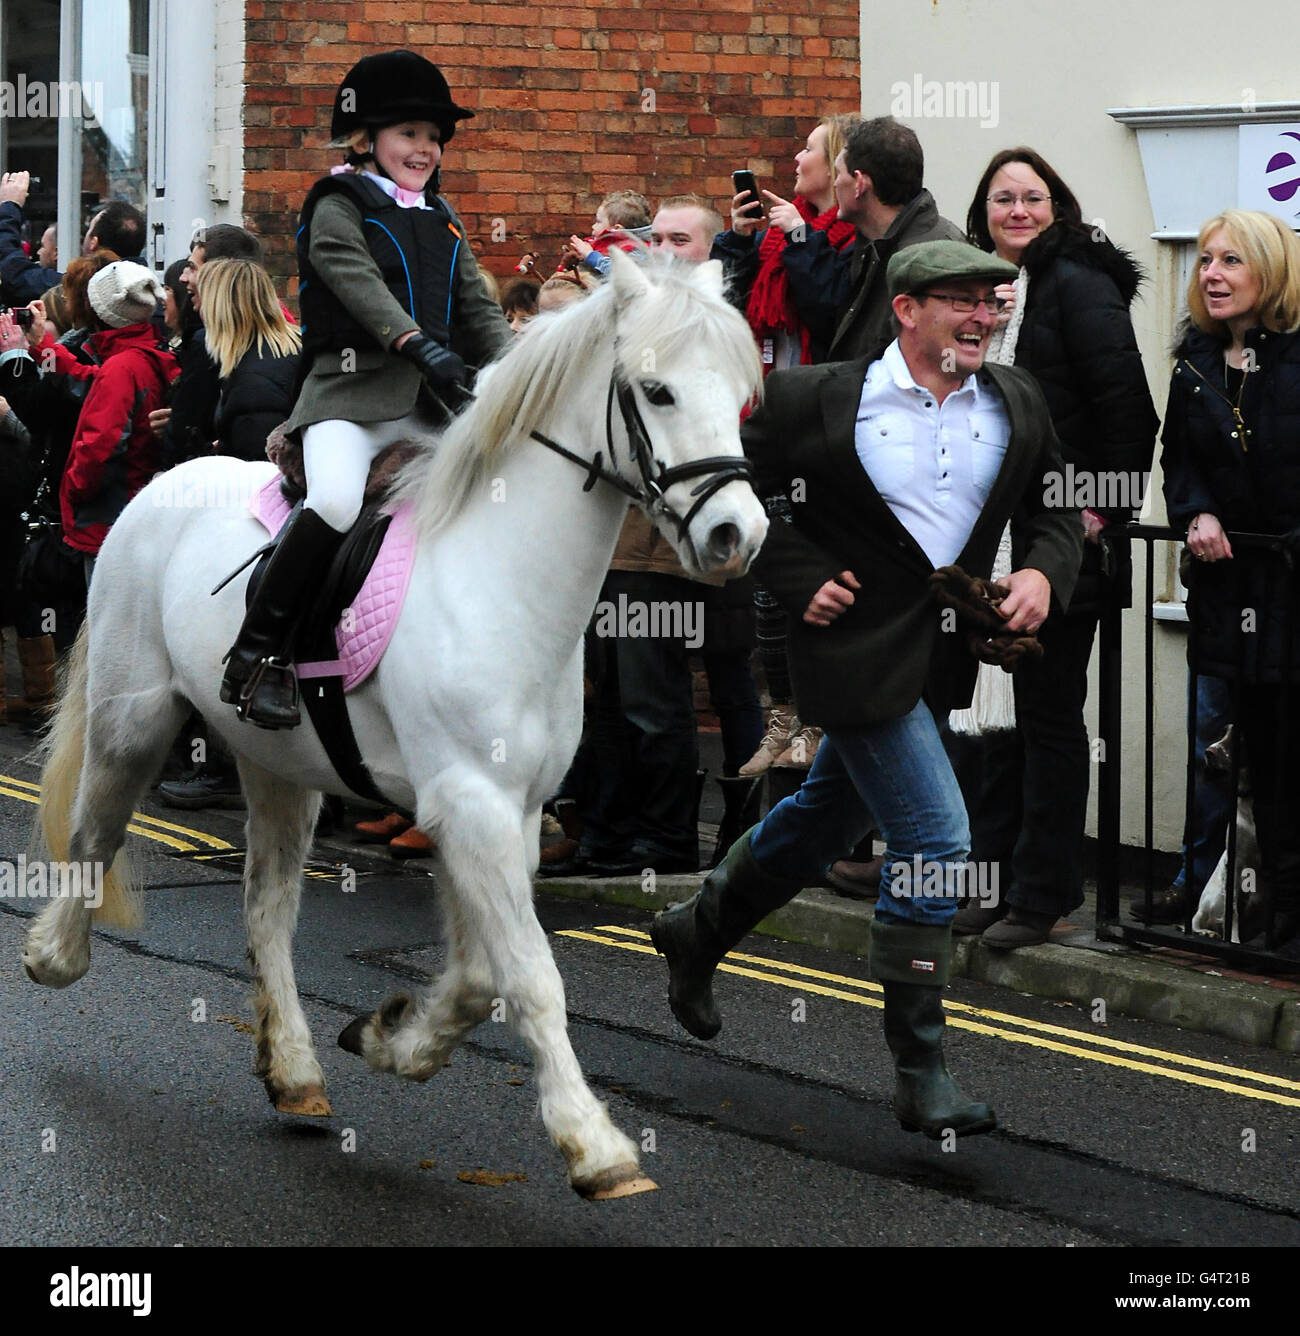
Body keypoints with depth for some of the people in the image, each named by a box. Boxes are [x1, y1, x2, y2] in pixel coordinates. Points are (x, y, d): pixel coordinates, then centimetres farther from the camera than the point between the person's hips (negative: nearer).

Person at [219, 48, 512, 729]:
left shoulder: (440, 222, 23)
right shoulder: (340, 208, 4)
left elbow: (478, 310, 19)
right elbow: (357, 281, -14)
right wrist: (414, 342, -31)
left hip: (430, 403, 7)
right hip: (351, 392, -7)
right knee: (335, 502, -32)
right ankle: (256, 655, -23)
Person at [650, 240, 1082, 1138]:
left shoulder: (1018, 405, 4)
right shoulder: (819, 399, -10)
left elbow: (1056, 510, 14)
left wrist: (1044, 572, -7)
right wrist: (802, 582, -10)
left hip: (945, 653, 7)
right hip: (859, 651, -7)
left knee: (829, 816, 24)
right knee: (936, 842, -14)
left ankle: (700, 930, 50)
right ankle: (921, 1076, -5)